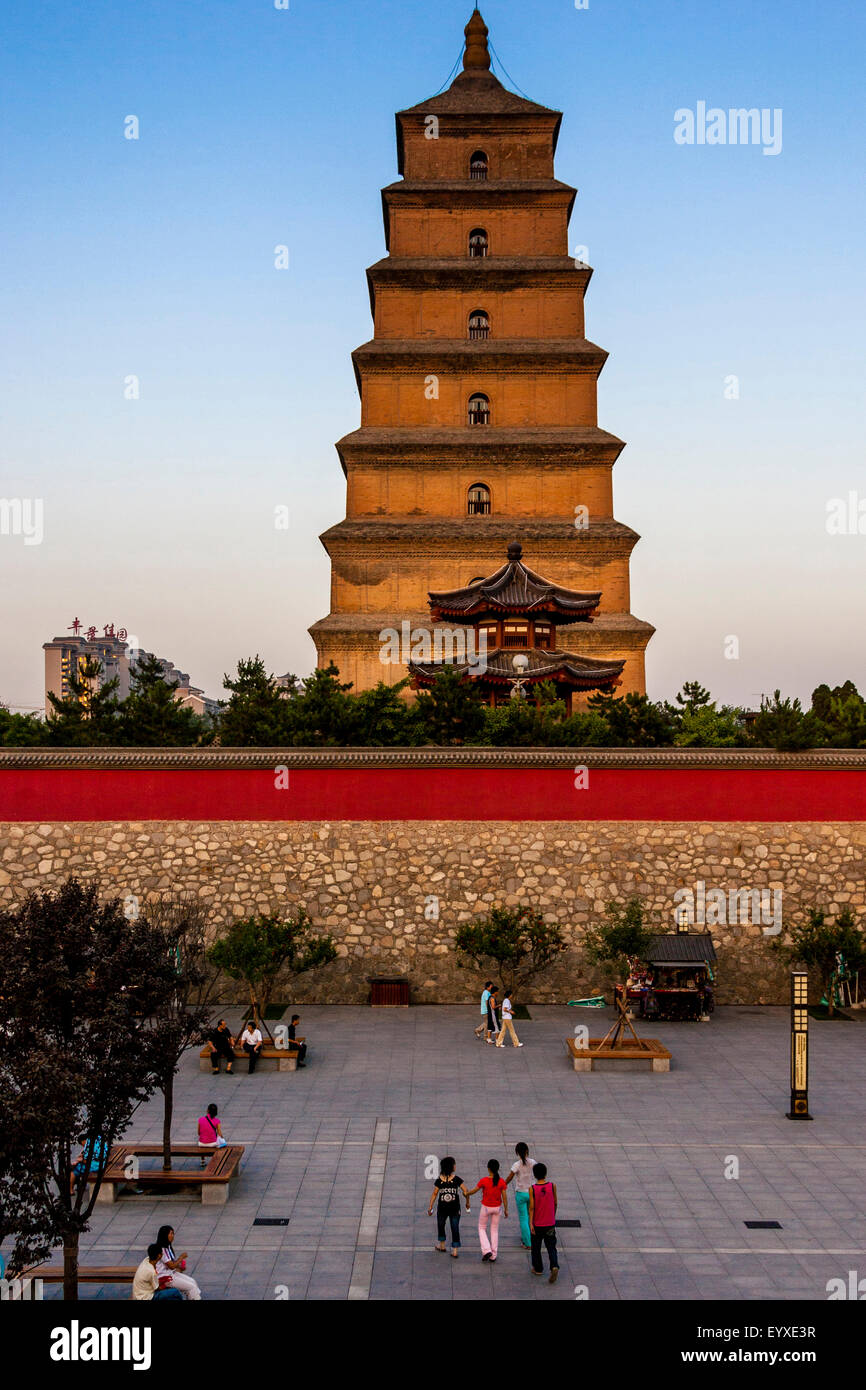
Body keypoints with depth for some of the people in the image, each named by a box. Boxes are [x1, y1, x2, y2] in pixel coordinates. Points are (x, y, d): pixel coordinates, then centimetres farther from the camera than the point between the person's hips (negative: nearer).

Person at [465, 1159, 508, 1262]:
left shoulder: (483, 1181, -19)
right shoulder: (502, 1182, -13)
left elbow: (473, 1191, -10)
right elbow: (504, 1197, -8)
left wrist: (467, 1194, 11)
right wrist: (506, 1210, 4)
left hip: (486, 1207, -2)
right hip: (497, 1208, 2)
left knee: (482, 1228, 18)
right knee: (494, 1230, 17)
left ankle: (486, 1250, 2)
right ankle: (493, 1256, 18)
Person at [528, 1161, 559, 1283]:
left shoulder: (532, 1189, -13)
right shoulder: (552, 1186, -8)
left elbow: (532, 1207, -14)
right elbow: (555, 1204, 3)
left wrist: (531, 1224, -11)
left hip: (537, 1224, -1)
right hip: (550, 1223, 1)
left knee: (536, 1247, 17)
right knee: (551, 1247, 7)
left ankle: (538, 1268, 28)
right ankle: (554, 1266, -14)